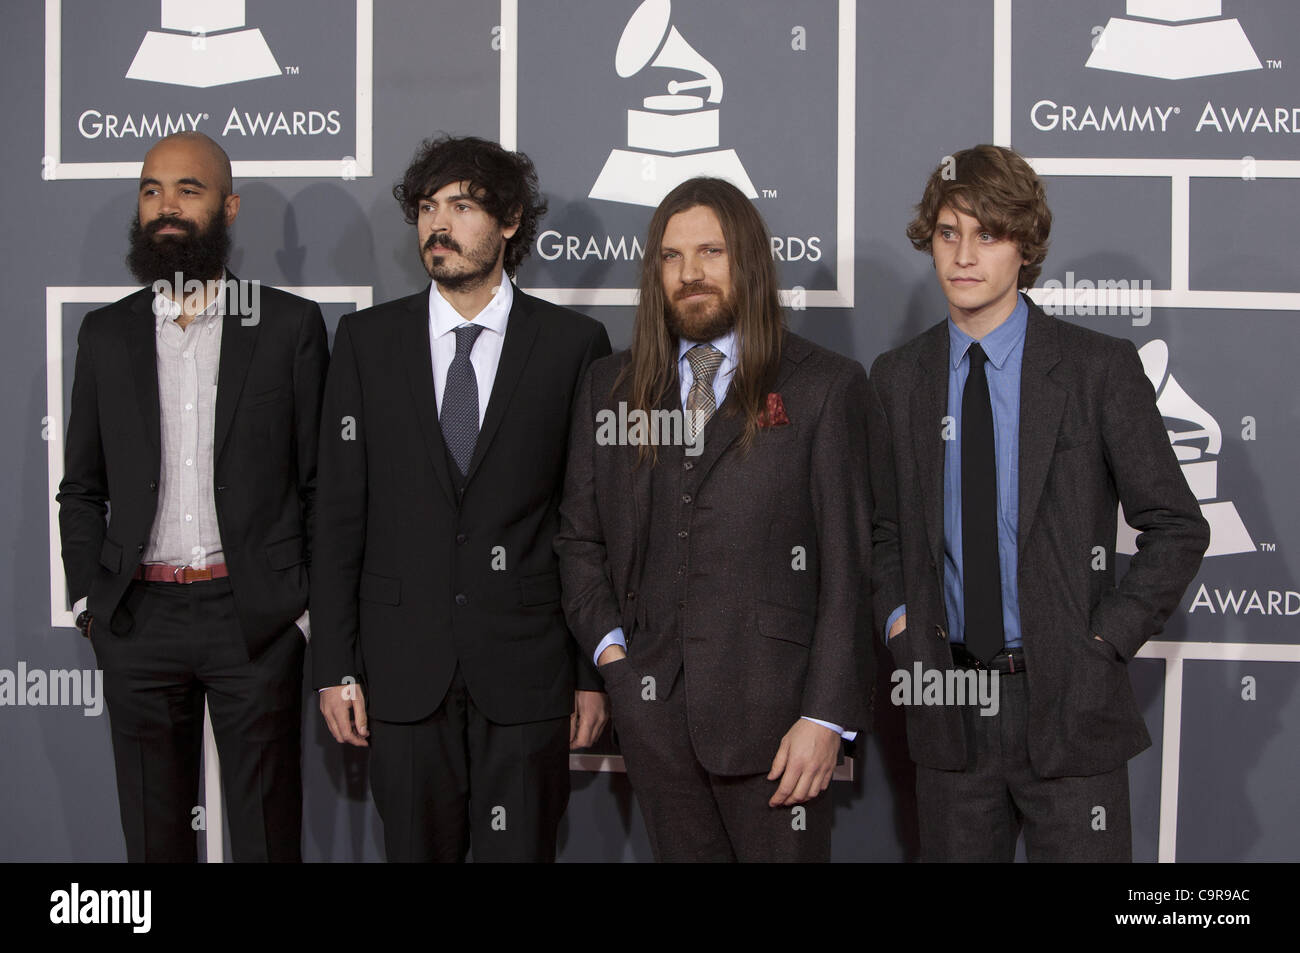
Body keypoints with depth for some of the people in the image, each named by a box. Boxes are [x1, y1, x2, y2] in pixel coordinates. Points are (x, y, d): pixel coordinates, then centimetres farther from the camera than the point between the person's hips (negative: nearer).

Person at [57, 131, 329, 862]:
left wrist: (314, 610, -3)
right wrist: (89, 600, 2)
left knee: (267, 830, 5)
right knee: (153, 833, 12)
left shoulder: (290, 325, 2)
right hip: (139, 617, 3)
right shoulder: (106, 334, 9)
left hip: (254, 614, -2)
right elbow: (81, 488, 13)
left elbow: (321, 480, 1)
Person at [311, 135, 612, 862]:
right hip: (403, 668, 2)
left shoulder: (573, 344, 1)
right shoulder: (368, 340, 6)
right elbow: (341, 514, 5)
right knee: (415, 849, 10)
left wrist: (596, 673, -1)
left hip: (526, 671, -1)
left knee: (521, 851, 5)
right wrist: (335, 666, 0)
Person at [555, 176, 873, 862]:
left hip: (771, 711, -3)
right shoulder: (610, 387, 12)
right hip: (651, 709, 3)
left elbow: (846, 564, -4)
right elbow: (578, 535, 16)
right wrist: (607, 645, 1)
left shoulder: (826, 386, 0)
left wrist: (827, 715, -10)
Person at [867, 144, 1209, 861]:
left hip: (1067, 704, -3)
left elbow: (1176, 527, -2)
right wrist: (899, 622, 2)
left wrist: (1107, 640, -8)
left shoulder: (1099, 368, -5)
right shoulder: (897, 378, 6)